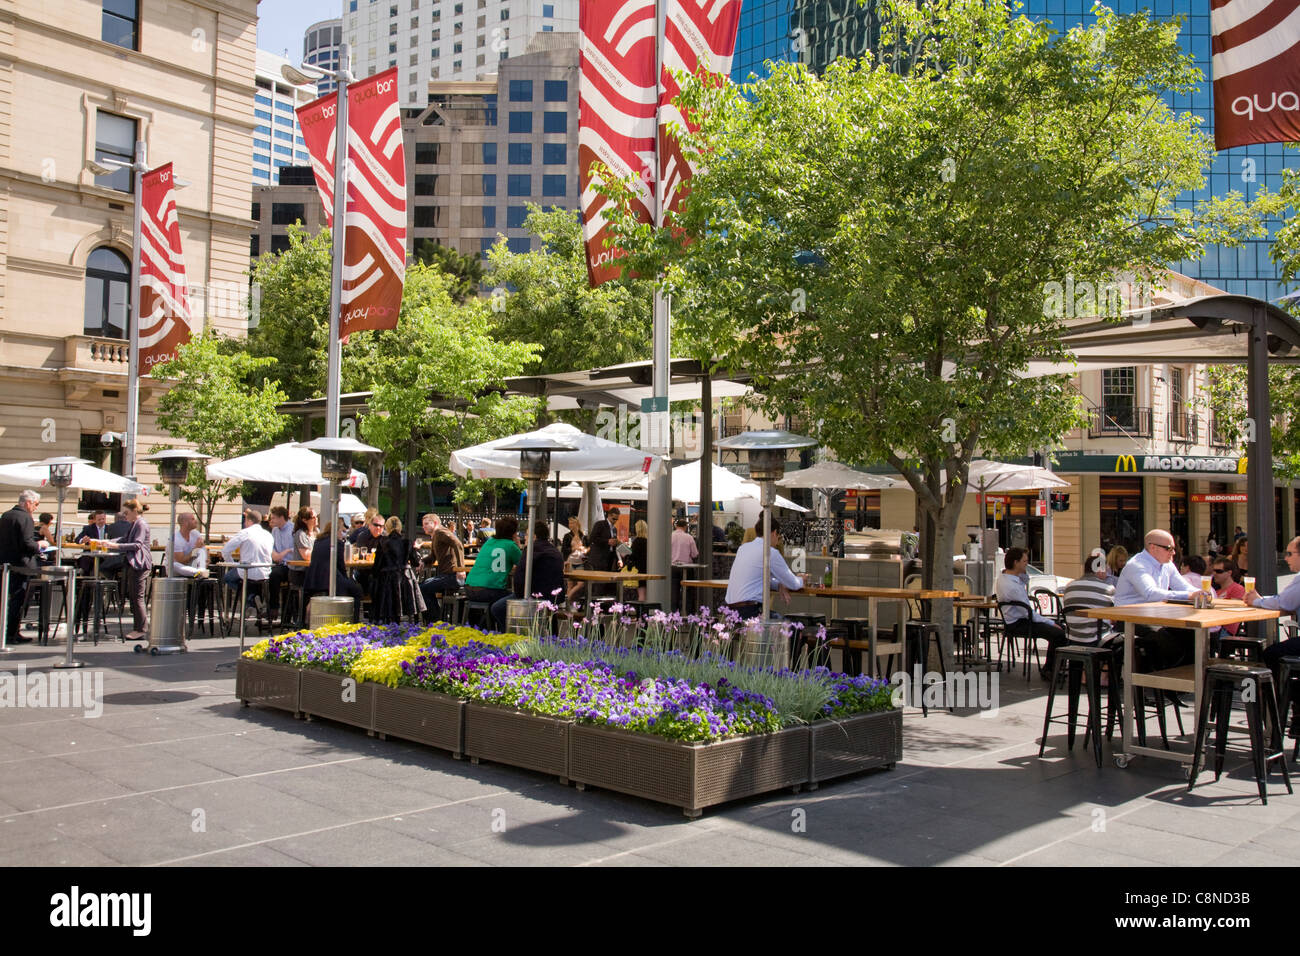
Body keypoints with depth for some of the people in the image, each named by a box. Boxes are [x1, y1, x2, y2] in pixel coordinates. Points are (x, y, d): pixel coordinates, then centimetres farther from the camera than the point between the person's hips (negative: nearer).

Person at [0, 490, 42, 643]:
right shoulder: (25, 518, -16)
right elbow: (27, 544, -23)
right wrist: (38, 546, -4)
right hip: (20, 565, -8)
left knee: (13, 598, 16)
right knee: (18, 599, -1)